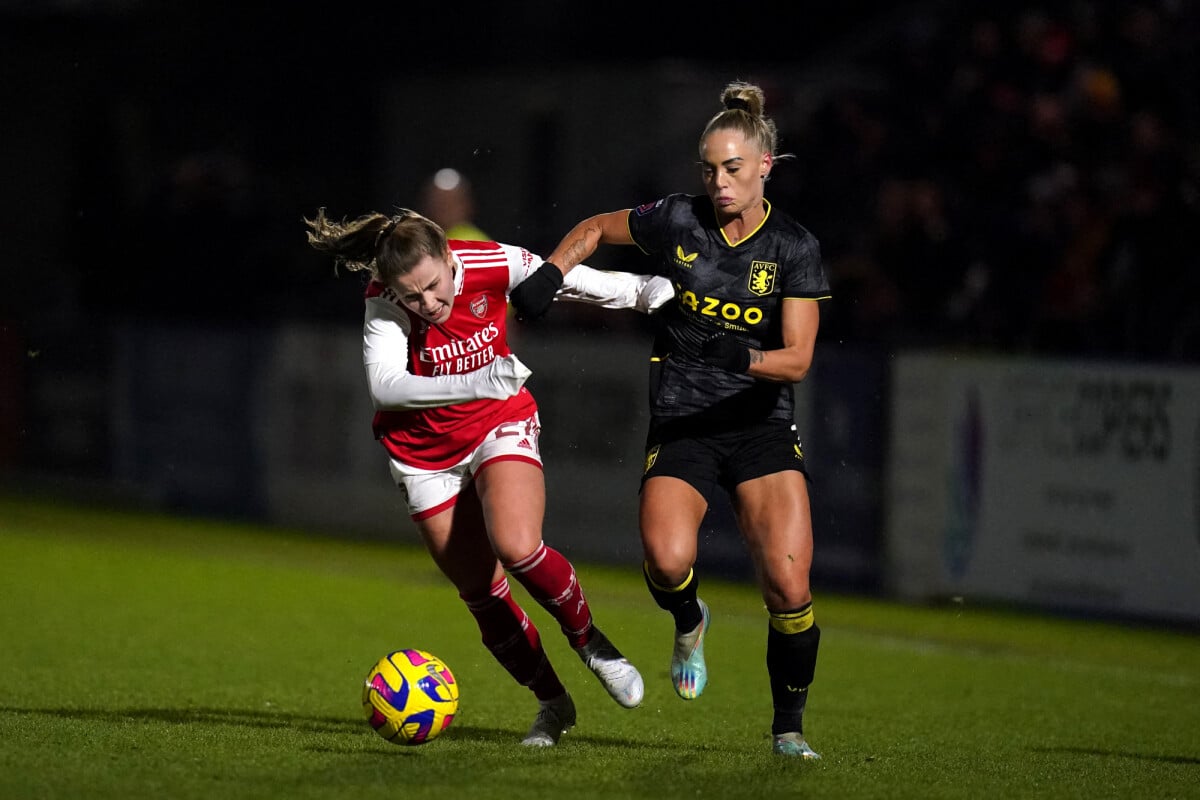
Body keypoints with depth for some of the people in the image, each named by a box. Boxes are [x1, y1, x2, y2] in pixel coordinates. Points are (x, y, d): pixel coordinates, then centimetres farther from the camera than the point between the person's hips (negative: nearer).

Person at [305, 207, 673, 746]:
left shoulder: (492, 264, -22)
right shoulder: (383, 304, -26)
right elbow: (384, 384, -41)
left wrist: (642, 291, -10)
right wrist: (472, 385, -52)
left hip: (501, 425, -1)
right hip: (425, 453, 1)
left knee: (517, 547, -26)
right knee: (482, 594, 4)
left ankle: (589, 641, 1)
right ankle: (552, 703, 24)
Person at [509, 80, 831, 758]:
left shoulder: (794, 248, -4)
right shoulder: (678, 221, -1)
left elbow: (797, 360, -10)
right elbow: (597, 228, 18)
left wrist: (743, 358, -30)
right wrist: (549, 274, 2)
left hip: (762, 429, 0)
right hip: (680, 428, 0)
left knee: (789, 587, -14)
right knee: (667, 559, -27)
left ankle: (789, 725, 9)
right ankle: (690, 621, 12)